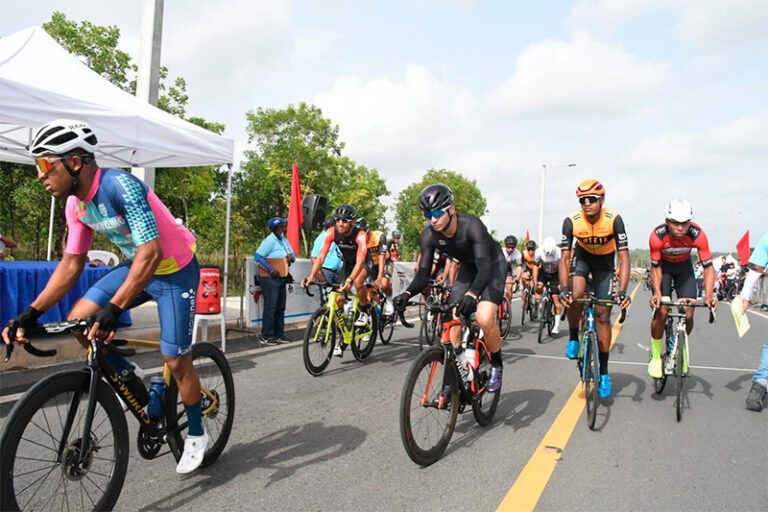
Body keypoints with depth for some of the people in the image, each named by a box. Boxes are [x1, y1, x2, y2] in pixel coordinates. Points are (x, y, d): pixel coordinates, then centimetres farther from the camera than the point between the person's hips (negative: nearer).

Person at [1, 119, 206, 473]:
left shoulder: (121, 186, -29)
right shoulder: (75, 204, -4)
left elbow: (151, 252, -36)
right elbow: (72, 263, 1)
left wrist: (114, 308, -42)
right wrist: (30, 314, -6)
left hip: (175, 269, -7)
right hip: (136, 264, 7)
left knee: (176, 361, -3)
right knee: (77, 321, -7)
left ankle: (196, 435, 20)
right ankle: (130, 380, 17)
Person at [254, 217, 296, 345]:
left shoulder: (284, 240, 15)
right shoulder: (270, 240, -11)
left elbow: (293, 255, 20)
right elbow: (257, 256, -17)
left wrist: (291, 257, -5)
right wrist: (271, 270, -19)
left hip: (282, 279, 9)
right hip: (270, 279, -8)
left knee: (280, 308, 11)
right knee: (270, 308, -7)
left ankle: (279, 335, 19)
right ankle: (266, 337, -1)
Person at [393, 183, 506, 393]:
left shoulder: (471, 225, -36)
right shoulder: (429, 236, -20)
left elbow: (484, 267, -45)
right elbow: (423, 273, -21)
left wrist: (472, 294, -63)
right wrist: (407, 293, -42)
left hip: (492, 266, -5)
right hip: (467, 268, 5)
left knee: (484, 318, -26)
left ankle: (496, 366, 2)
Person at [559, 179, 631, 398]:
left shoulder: (613, 219, -30)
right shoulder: (571, 221, -27)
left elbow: (624, 257, -30)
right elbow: (564, 257, -26)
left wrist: (622, 291, -41)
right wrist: (563, 288, -39)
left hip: (604, 259, 0)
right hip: (582, 255, 1)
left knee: (603, 315, -3)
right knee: (575, 295, -30)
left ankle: (603, 372, 8)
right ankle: (573, 339, -2)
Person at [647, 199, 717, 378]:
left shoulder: (697, 235, -31)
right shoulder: (657, 236, -32)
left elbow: (708, 267, -25)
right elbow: (655, 267, -20)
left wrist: (708, 296, -37)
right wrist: (657, 293, -34)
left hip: (684, 266, 2)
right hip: (663, 266, -1)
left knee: (688, 314, -9)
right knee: (661, 311, -16)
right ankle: (656, 356, 1)